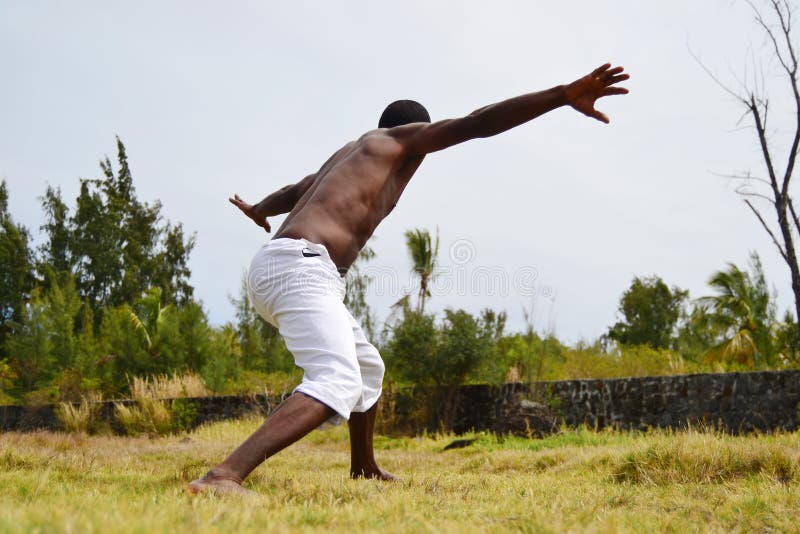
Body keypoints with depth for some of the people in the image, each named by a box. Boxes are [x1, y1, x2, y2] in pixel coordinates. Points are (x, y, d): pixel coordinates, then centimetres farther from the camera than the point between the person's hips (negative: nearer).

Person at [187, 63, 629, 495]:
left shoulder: (348, 154, 32)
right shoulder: (400, 139, 10)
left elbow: (293, 191, 50)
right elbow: (477, 124, -5)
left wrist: (258, 210, 71)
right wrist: (563, 96, -12)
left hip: (271, 266, 10)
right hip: (302, 266, -10)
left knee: (367, 366, 26)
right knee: (337, 382, -27)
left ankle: (364, 468, 43)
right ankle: (223, 477, -42)